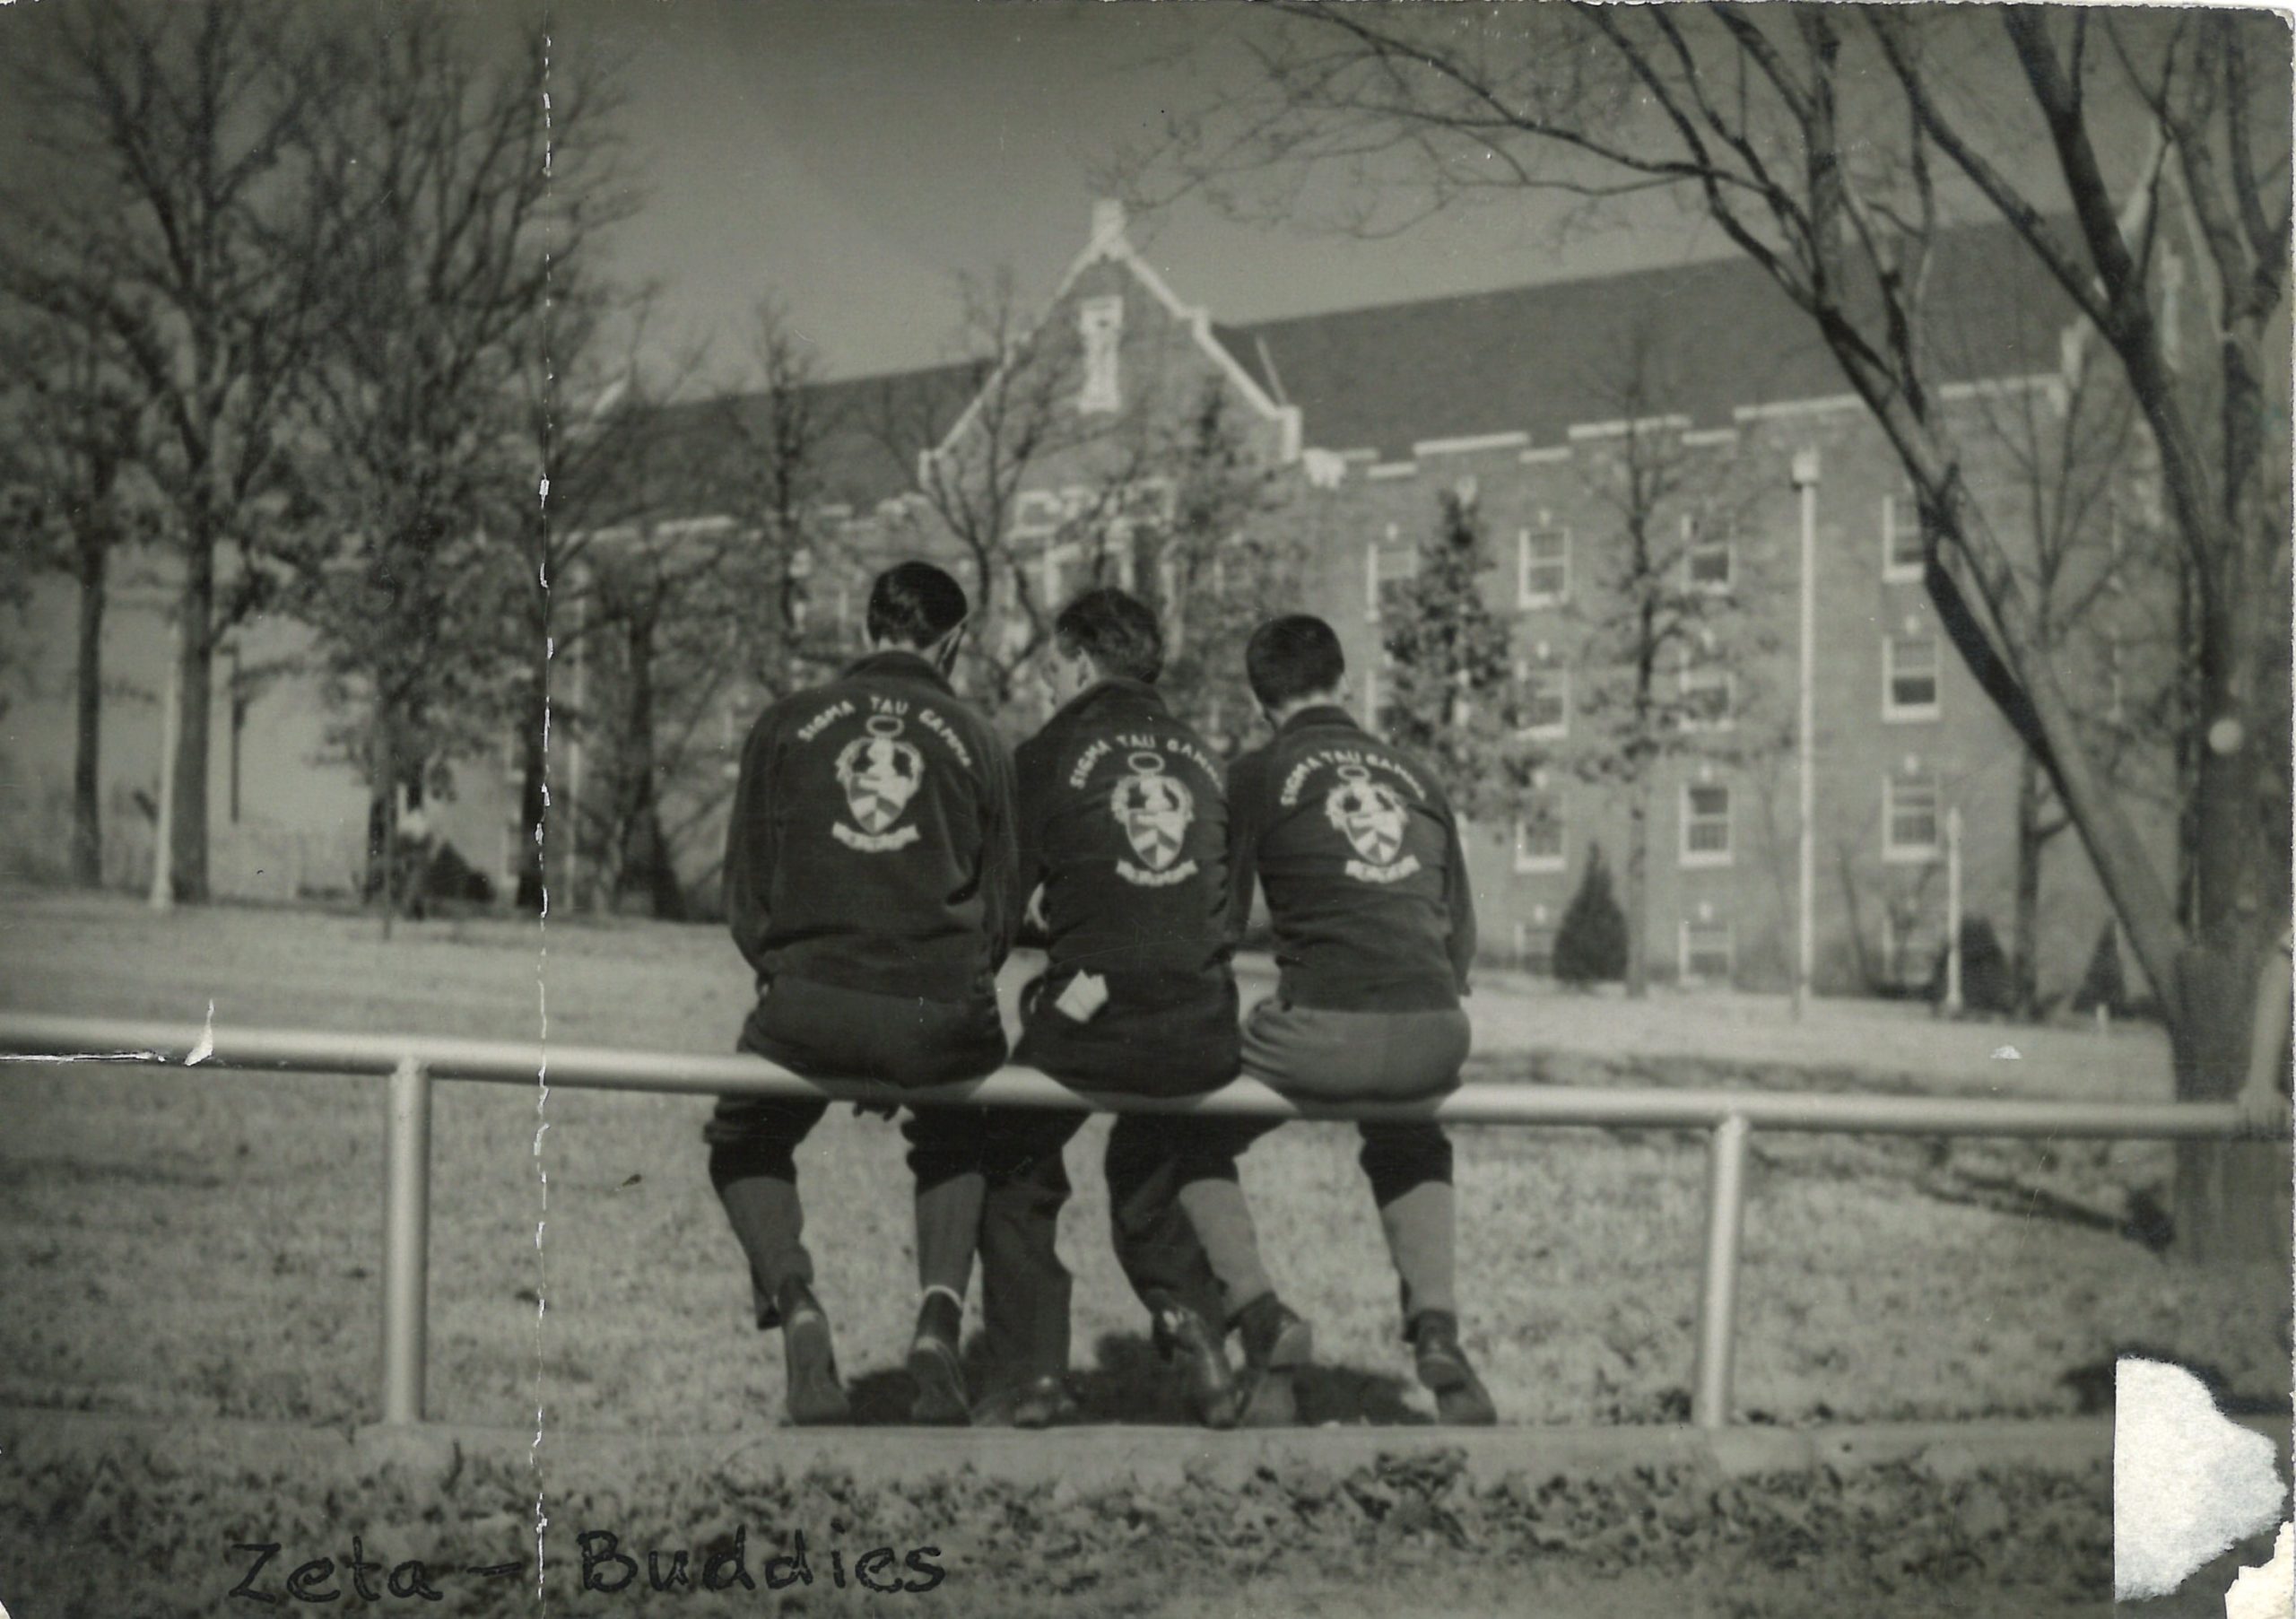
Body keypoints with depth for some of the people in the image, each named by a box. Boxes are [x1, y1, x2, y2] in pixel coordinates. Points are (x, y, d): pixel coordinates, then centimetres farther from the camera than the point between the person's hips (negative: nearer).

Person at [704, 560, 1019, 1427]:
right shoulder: (975, 740, 10)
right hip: (942, 1016, 1)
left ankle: (793, 1300, 1)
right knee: (955, 1146, 33)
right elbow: (1000, 908, 13)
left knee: (744, 1148, 27)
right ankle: (940, 1309, 9)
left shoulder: (786, 725, 9)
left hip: (808, 1009, -1)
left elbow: (744, 896, 10)